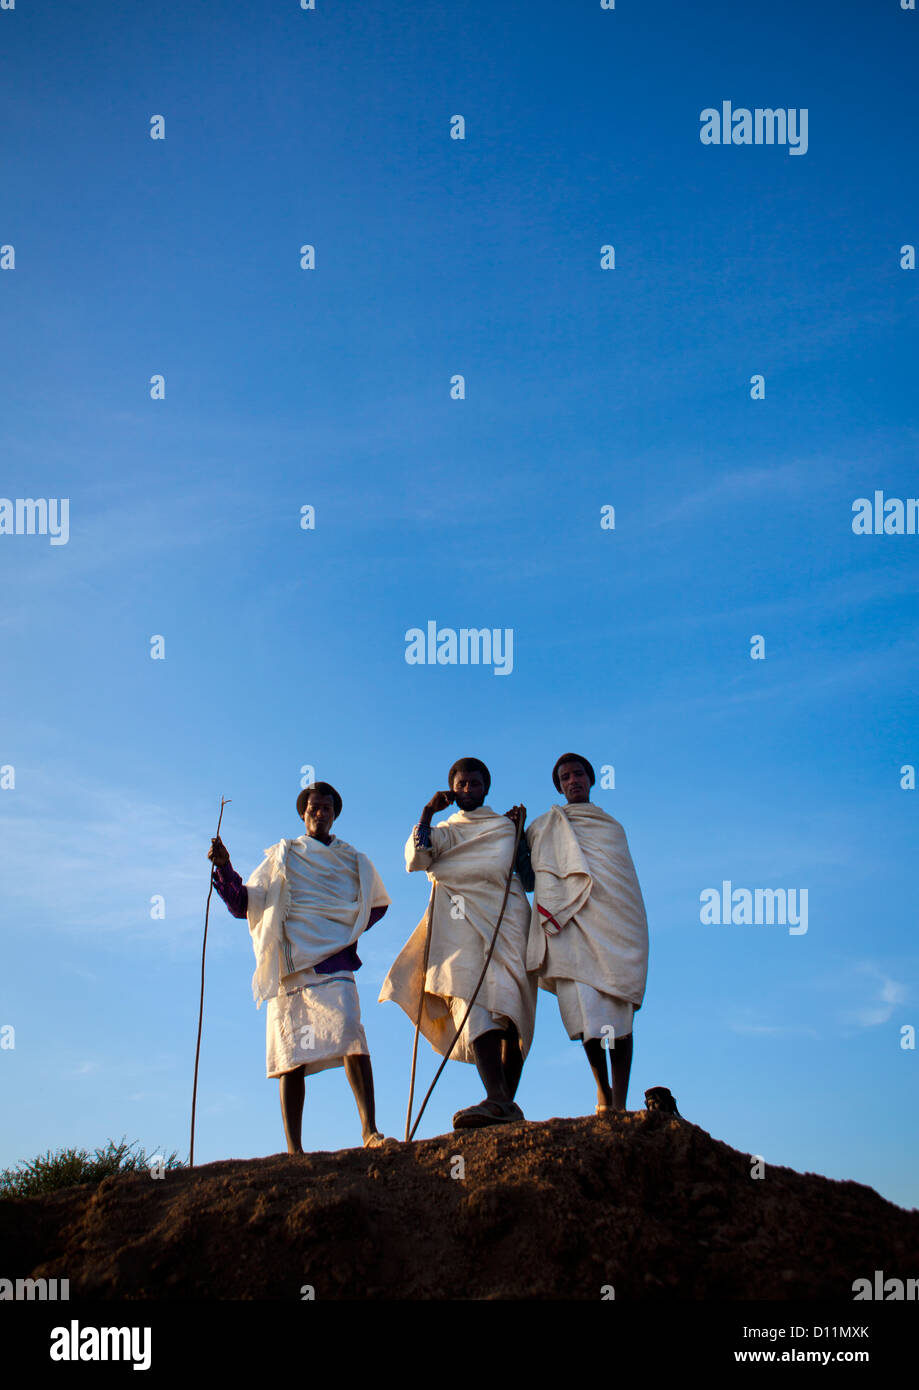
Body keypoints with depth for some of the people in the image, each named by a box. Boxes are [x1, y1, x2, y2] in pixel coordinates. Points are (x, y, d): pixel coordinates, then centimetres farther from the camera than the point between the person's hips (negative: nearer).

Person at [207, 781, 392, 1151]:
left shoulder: (354, 863, 19)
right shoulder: (281, 857, 17)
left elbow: (378, 904, 34)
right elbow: (243, 903, 13)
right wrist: (224, 868, -3)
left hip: (332, 960, 0)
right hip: (287, 966, 1)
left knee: (350, 1035, -22)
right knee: (291, 1053, -4)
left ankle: (370, 1132, -26)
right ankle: (293, 1149, -2)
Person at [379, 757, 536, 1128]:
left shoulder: (507, 826, 24)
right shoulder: (444, 831, 24)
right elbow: (415, 859, 5)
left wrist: (520, 827, 11)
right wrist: (428, 812, 6)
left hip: (503, 911, 1)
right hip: (459, 918, 0)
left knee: (508, 1004, -12)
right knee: (467, 993, -22)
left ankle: (506, 1101, -19)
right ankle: (498, 1101, -33)